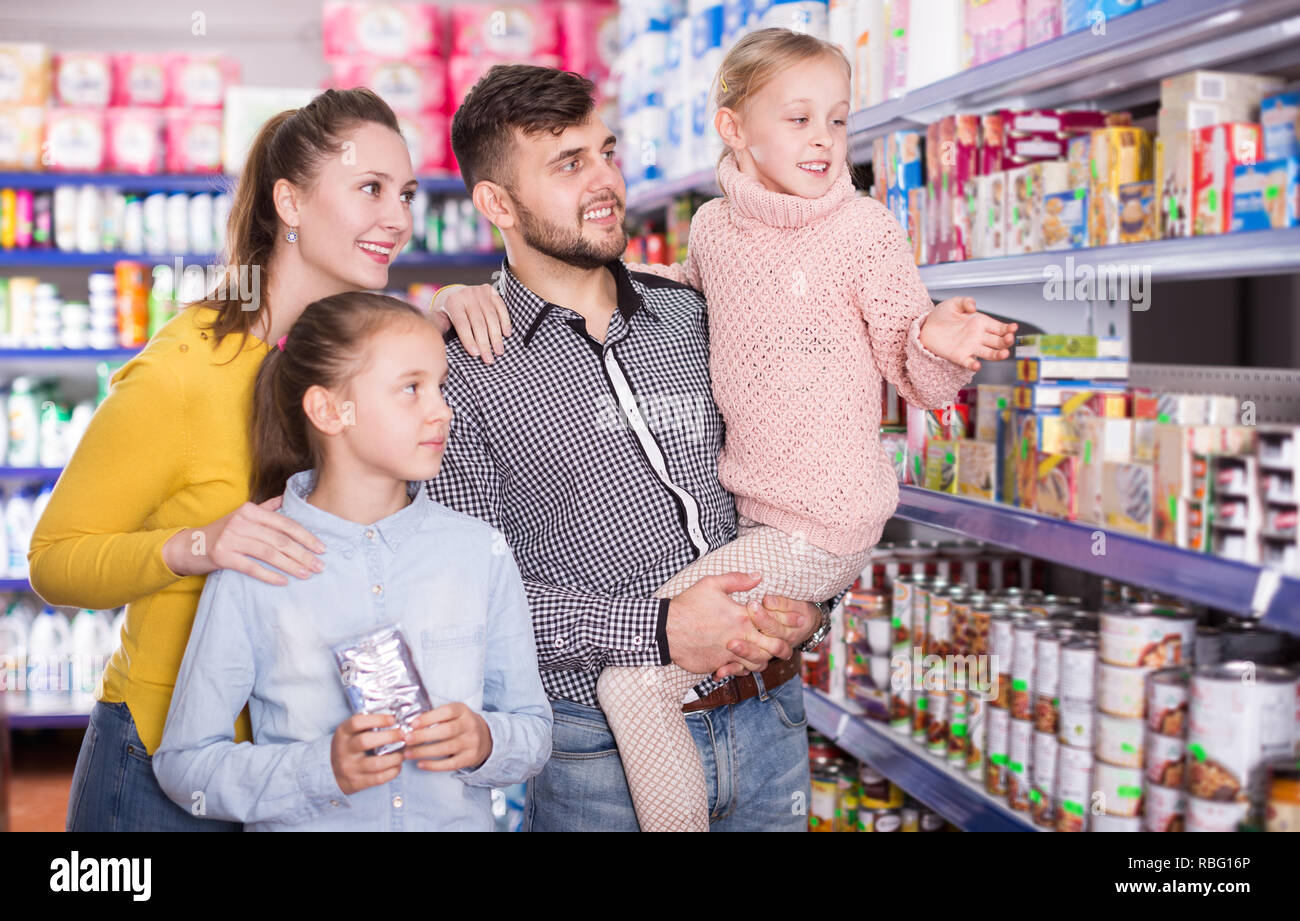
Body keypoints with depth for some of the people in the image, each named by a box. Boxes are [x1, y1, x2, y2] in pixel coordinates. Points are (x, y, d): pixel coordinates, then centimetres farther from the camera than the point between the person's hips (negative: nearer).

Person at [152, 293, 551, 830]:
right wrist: (322, 770, -14)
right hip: (310, 822, -1)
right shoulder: (251, 568, -3)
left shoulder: (479, 550, 5)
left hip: (460, 819, 2)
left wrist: (484, 742, -9)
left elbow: (533, 729, 10)